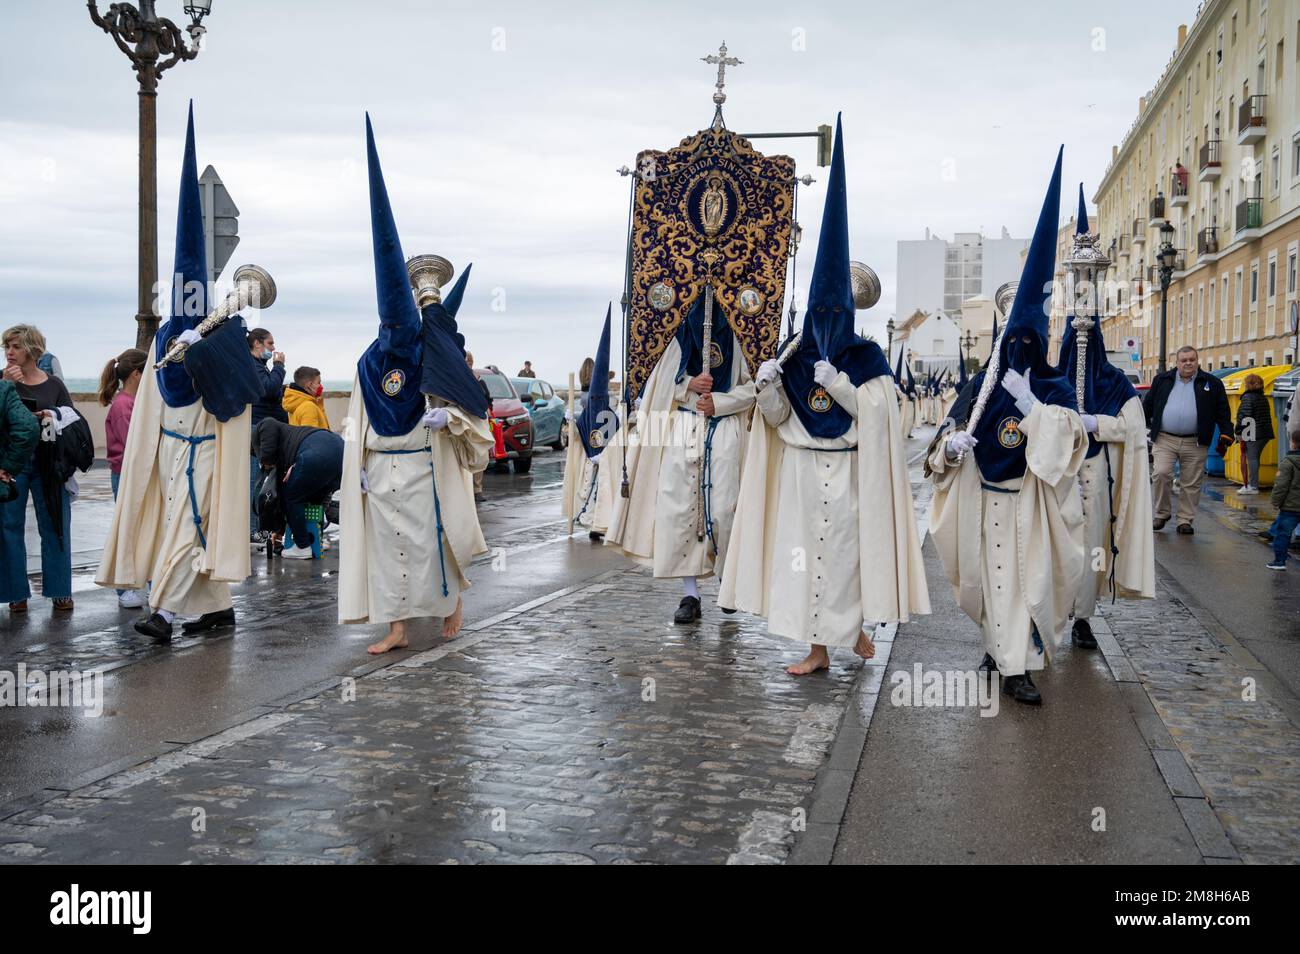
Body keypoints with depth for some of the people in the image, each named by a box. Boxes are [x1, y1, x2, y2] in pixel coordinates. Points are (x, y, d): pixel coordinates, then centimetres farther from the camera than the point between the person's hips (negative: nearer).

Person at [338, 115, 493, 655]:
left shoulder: (435, 356, -6)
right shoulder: (371, 362, 6)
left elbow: (469, 411, -3)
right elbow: (359, 423, 10)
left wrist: (448, 416, -22)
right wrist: (359, 466, 6)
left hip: (424, 468, -4)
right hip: (383, 469, 4)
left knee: (432, 539, 3)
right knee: (387, 542, 5)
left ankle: (453, 602, 28)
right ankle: (396, 627, 11)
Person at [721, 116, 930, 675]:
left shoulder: (866, 358, -1)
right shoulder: (795, 355, 7)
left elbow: (873, 414, -10)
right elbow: (778, 416, 4)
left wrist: (835, 382, -19)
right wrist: (767, 386, -15)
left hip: (847, 471, -3)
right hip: (801, 468, 3)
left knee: (844, 547, -2)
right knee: (806, 547, 3)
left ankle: (855, 627, 16)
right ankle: (819, 645, 9)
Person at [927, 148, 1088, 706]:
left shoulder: (1055, 390, 0)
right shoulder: (982, 387, 6)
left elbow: (1066, 441, -14)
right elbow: (952, 437, 8)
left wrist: (1030, 401, -21)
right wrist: (950, 446, -15)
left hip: (1031, 502, -2)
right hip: (984, 498, 2)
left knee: (1029, 576, -6)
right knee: (992, 575, 7)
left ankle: (1017, 664, -6)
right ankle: (1001, 647, 23)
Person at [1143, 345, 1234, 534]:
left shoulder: (1212, 383, 7)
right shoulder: (1161, 380, 10)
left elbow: (1222, 412, 8)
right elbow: (1147, 405, 15)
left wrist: (1225, 436, 1)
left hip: (1195, 443, 0)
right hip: (1164, 440, 0)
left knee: (1191, 483, 3)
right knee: (1161, 474, -13)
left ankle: (1185, 520, 14)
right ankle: (1162, 513, 6)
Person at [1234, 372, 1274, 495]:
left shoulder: (1248, 397, -11)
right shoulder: (1264, 398, 16)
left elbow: (1244, 416, -17)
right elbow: (1267, 417, 21)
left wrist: (1238, 432, -11)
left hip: (1253, 434, -8)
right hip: (1265, 433, 8)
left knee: (1252, 459, -6)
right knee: (1255, 458, 16)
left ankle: (1253, 486, -6)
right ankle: (1253, 484, 22)